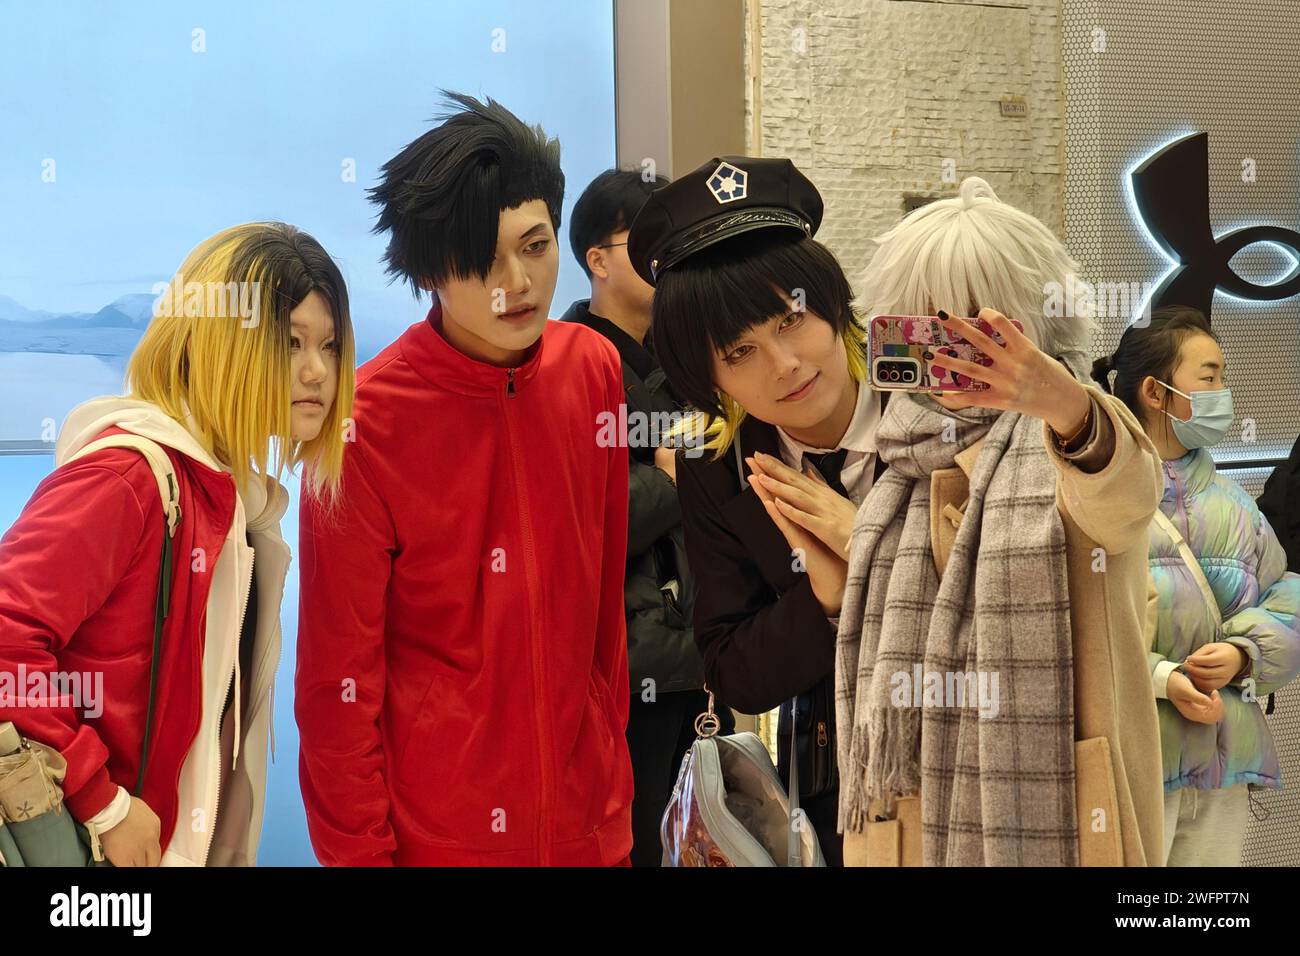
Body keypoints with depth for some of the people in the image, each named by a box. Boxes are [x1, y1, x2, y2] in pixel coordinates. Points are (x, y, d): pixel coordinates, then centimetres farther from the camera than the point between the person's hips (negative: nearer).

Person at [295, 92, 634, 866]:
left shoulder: (595, 369, -3)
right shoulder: (366, 422, -16)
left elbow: (606, 600, 5)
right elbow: (339, 683, -11)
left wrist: (614, 789, 8)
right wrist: (358, 853, -8)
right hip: (432, 832, -4)